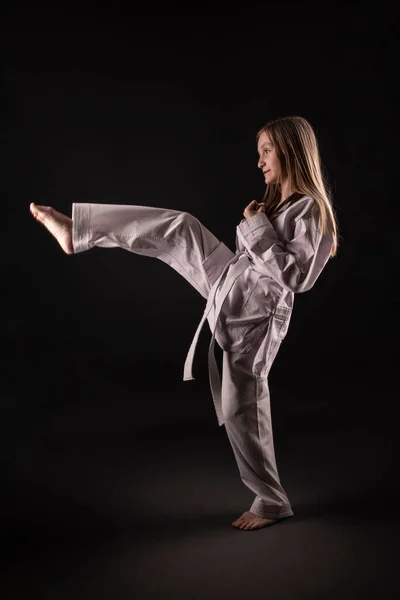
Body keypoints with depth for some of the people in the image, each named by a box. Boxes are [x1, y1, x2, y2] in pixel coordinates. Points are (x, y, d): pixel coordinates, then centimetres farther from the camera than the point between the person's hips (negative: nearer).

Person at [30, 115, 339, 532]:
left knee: (242, 407, 0)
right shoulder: (279, 200, 11)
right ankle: (76, 231, 5)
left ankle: (272, 502, 20)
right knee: (181, 227, 1)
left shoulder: (312, 211, -17)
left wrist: (258, 229, -21)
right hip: (232, 287, 9)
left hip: (256, 313, -8)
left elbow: (297, 277, -24)